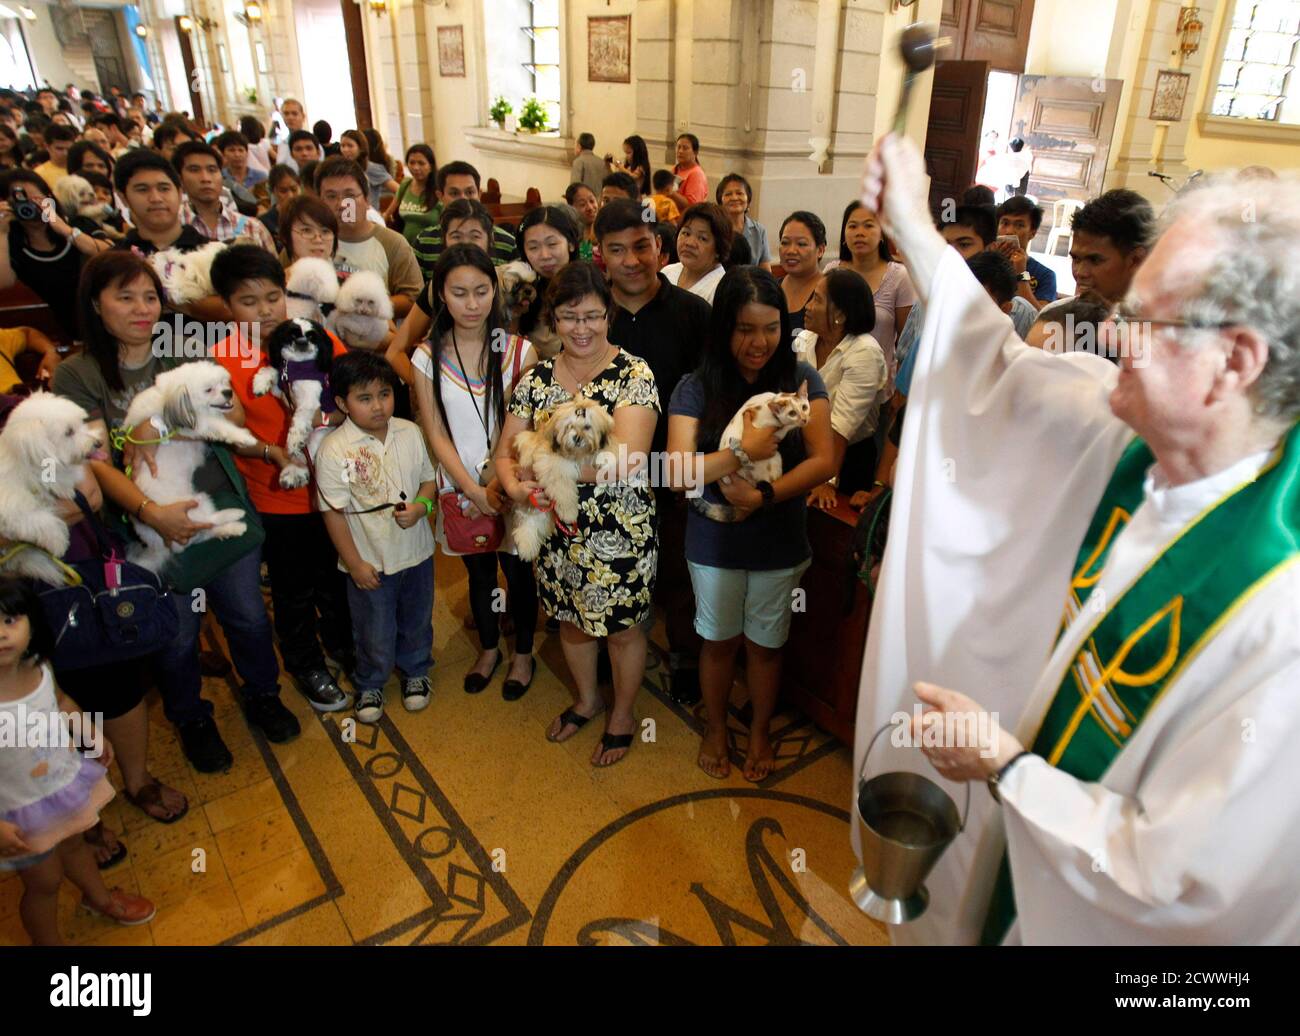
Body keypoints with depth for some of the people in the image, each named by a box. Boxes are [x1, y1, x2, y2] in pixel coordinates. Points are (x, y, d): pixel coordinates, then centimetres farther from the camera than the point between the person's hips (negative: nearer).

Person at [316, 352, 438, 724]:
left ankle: (415, 671, 47)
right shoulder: (334, 450, -17)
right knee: (374, 630, 13)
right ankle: (369, 684, 39)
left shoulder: (410, 433, -6)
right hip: (370, 561, -3)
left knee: (417, 619, 22)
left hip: (416, 552, 4)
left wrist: (421, 506, -16)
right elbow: (334, 512, -13)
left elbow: (429, 477, 6)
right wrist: (355, 563, -12)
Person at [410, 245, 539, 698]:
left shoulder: (518, 350, -9)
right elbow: (435, 433, -5)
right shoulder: (428, 357, -5)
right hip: (461, 487, 2)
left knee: (518, 572, 11)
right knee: (479, 573, 19)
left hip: (511, 485, -2)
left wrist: (501, 480, -20)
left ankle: (524, 653, 34)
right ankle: (489, 648, 41)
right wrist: (475, 490, -14)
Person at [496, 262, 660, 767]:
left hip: (620, 532, -5)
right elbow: (506, 449, 2)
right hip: (557, 528, 5)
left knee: (622, 628, 13)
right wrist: (515, 485, -21)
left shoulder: (633, 374, -15)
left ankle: (622, 714, 40)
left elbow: (628, 458, -27)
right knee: (570, 618, 22)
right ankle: (587, 698, 50)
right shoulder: (537, 378, 1)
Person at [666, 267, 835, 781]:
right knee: (720, 640, 19)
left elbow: (823, 462, -16)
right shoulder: (696, 388, -11)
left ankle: (761, 730, 44)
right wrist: (745, 452, -30)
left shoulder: (801, 379, -9)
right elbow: (678, 472, -19)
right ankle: (715, 727, 44)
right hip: (714, 542, 0)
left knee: (764, 643, 18)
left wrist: (763, 496, -28)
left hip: (781, 544, 1)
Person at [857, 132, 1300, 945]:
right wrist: (915, 233, 4)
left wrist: (1005, 768, -20)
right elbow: (1010, 374, 3)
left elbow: (1179, 884, -30)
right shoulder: (1141, 439, -15)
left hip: (1095, 916, -5)